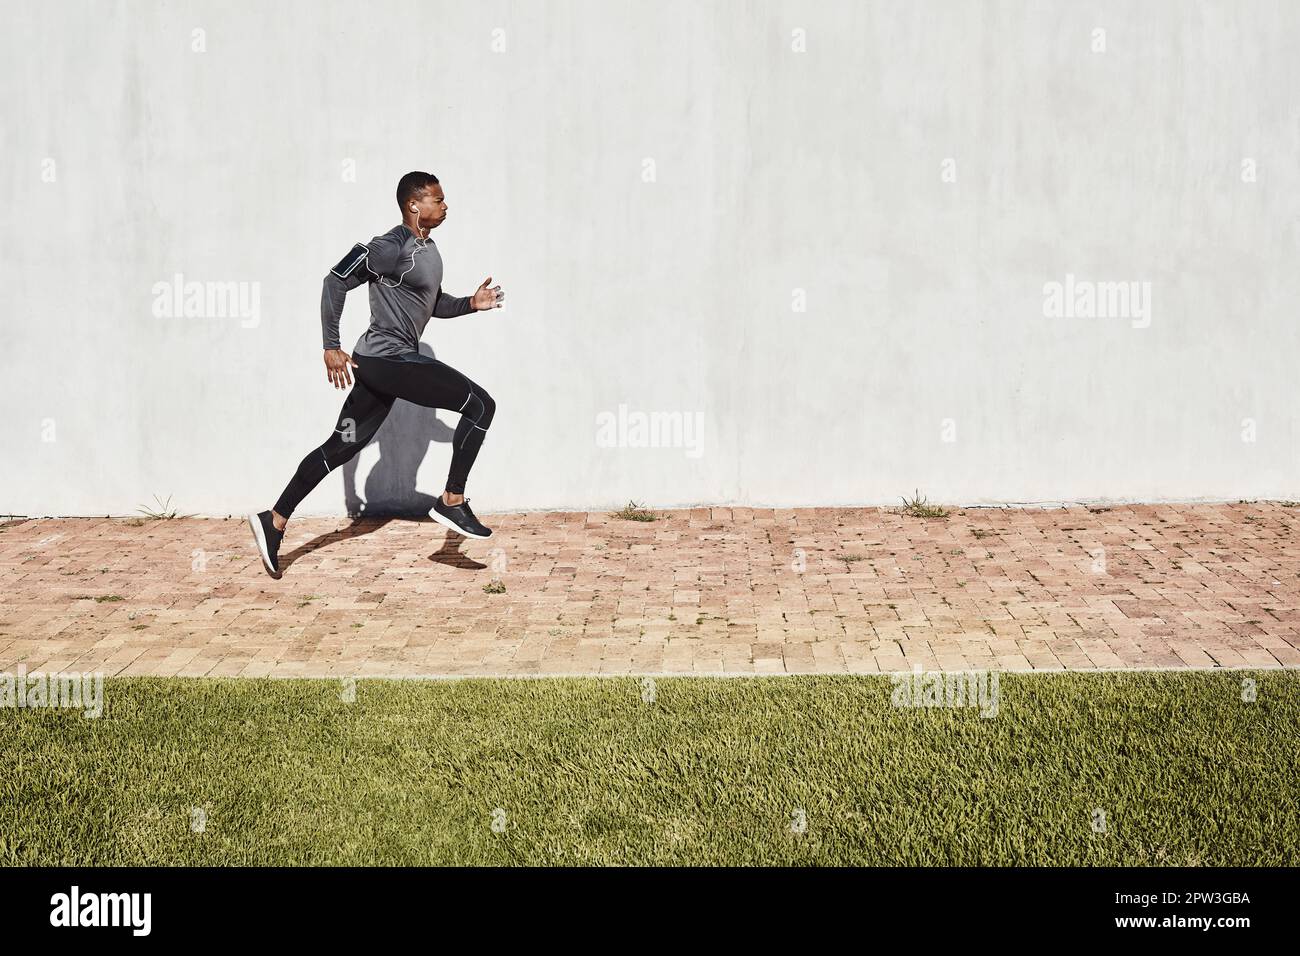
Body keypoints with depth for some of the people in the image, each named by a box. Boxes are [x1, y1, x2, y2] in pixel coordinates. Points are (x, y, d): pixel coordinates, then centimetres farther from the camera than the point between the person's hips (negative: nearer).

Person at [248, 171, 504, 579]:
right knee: (480, 405, -11)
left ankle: (274, 522, 18)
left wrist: (471, 303, 9)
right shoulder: (391, 247, -15)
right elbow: (336, 281, -16)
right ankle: (452, 502, -5)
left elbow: (435, 304, 28)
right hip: (386, 359, -10)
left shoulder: (428, 250, 15)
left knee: (340, 447, 13)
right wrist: (331, 347, -16)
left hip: (384, 363, 10)